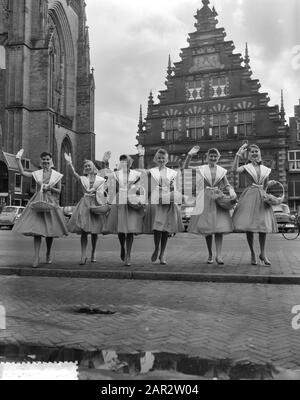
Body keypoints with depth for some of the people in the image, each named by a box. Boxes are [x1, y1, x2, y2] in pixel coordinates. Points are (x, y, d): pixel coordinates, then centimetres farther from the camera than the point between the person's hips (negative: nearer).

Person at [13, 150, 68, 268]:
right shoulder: (37, 173, 7)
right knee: (36, 229, -8)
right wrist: (18, 159, -1)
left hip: (51, 202, 0)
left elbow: (59, 191, 5)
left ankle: (48, 254, 23)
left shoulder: (57, 175, 5)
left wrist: (50, 188, -11)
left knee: (50, 231, 4)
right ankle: (36, 258, -7)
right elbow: (22, 172, -1)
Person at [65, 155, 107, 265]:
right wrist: (70, 164, -26)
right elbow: (75, 174, -12)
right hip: (85, 204, 0)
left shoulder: (100, 179, 10)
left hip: (96, 204, 1)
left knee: (95, 231, 5)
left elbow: (101, 194, 8)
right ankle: (83, 255, -9)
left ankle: (93, 254, 19)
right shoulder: (83, 178, 9)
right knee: (84, 231, -10)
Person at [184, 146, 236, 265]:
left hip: (218, 199, 1)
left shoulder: (222, 171, 8)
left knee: (219, 227, -9)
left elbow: (227, 185, 13)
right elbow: (185, 169, -5)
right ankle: (210, 254, 18)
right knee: (207, 228, 4)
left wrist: (231, 191, -8)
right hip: (205, 200, -1)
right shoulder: (202, 169, 3)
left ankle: (219, 255, -8)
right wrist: (189, 156, -18)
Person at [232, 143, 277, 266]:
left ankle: (263, 254, 11)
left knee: (263, 224, -1)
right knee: (249, 225, -3)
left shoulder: (266, 169, 13)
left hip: (262, 197, 3)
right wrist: (239, 154, -20)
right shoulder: (246, 167, 2)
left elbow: (264, 186, 19)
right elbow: (235, 169, -20)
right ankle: (252, 254, 10)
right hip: (249, 196, -3)